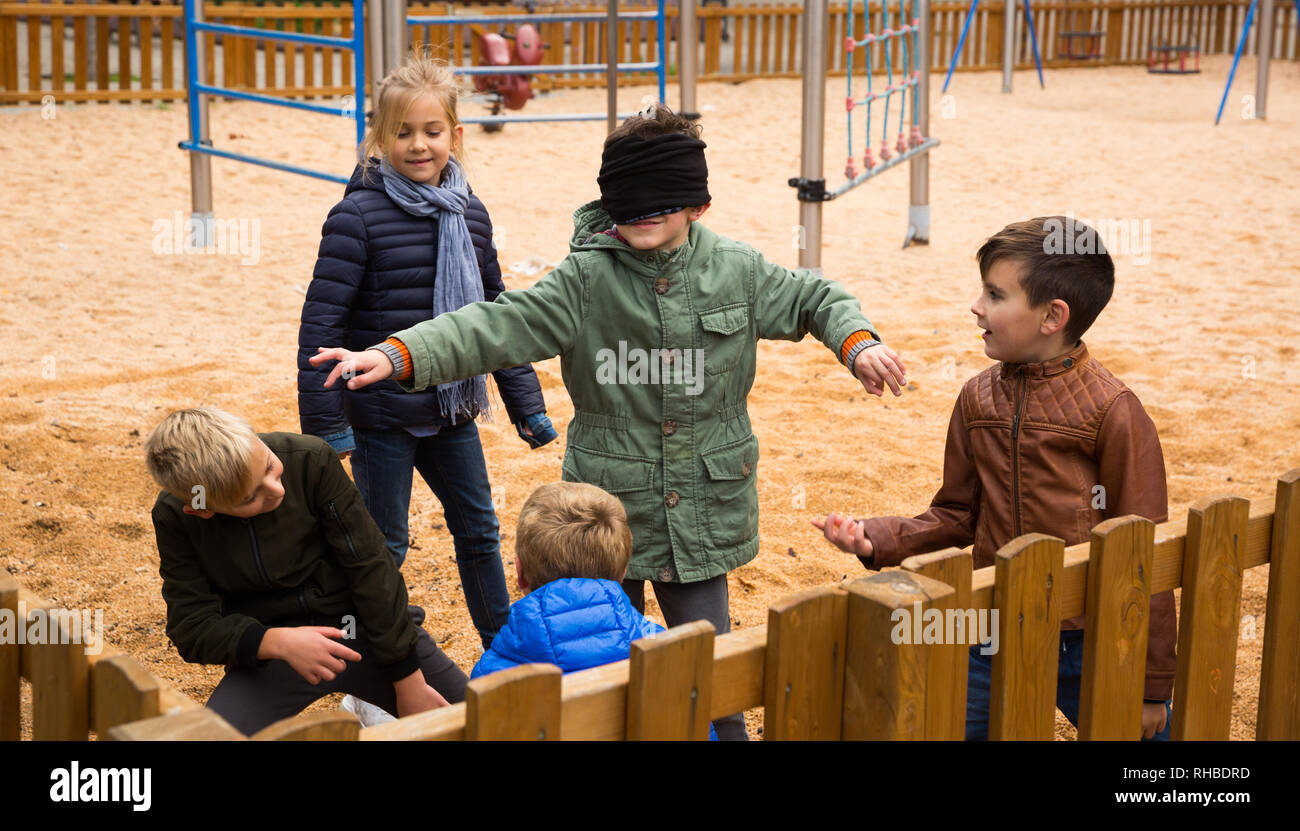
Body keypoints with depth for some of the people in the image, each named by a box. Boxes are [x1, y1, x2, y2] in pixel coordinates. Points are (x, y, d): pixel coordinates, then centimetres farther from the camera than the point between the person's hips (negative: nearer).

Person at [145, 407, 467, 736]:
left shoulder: (310, 459, -16)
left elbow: (370, 568, -11)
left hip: (363, 630, 1)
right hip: (269, 649, 0)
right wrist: (277, 643, -29)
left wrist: (409, 679, -11)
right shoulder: (174, 519, -12)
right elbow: (191, 627, -10)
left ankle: (367, 710, 22)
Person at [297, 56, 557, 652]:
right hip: (383, 412, -5)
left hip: (451, 410, 5)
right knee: (383, 544, 5)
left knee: (479, 530, 15)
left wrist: (526, 405, 13)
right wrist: (325, 423, -17)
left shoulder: (470, 215, 4)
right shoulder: (358, 216, -14)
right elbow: (321, 322, -14)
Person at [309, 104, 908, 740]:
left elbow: (816, 300, 16)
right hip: (609, 509, -1)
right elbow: (497, 327, -18)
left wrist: (859, 343, -5)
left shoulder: (737, 271, 0)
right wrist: (398, 355, -32)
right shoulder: (585, 281, -9)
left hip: (701, 516, 1)